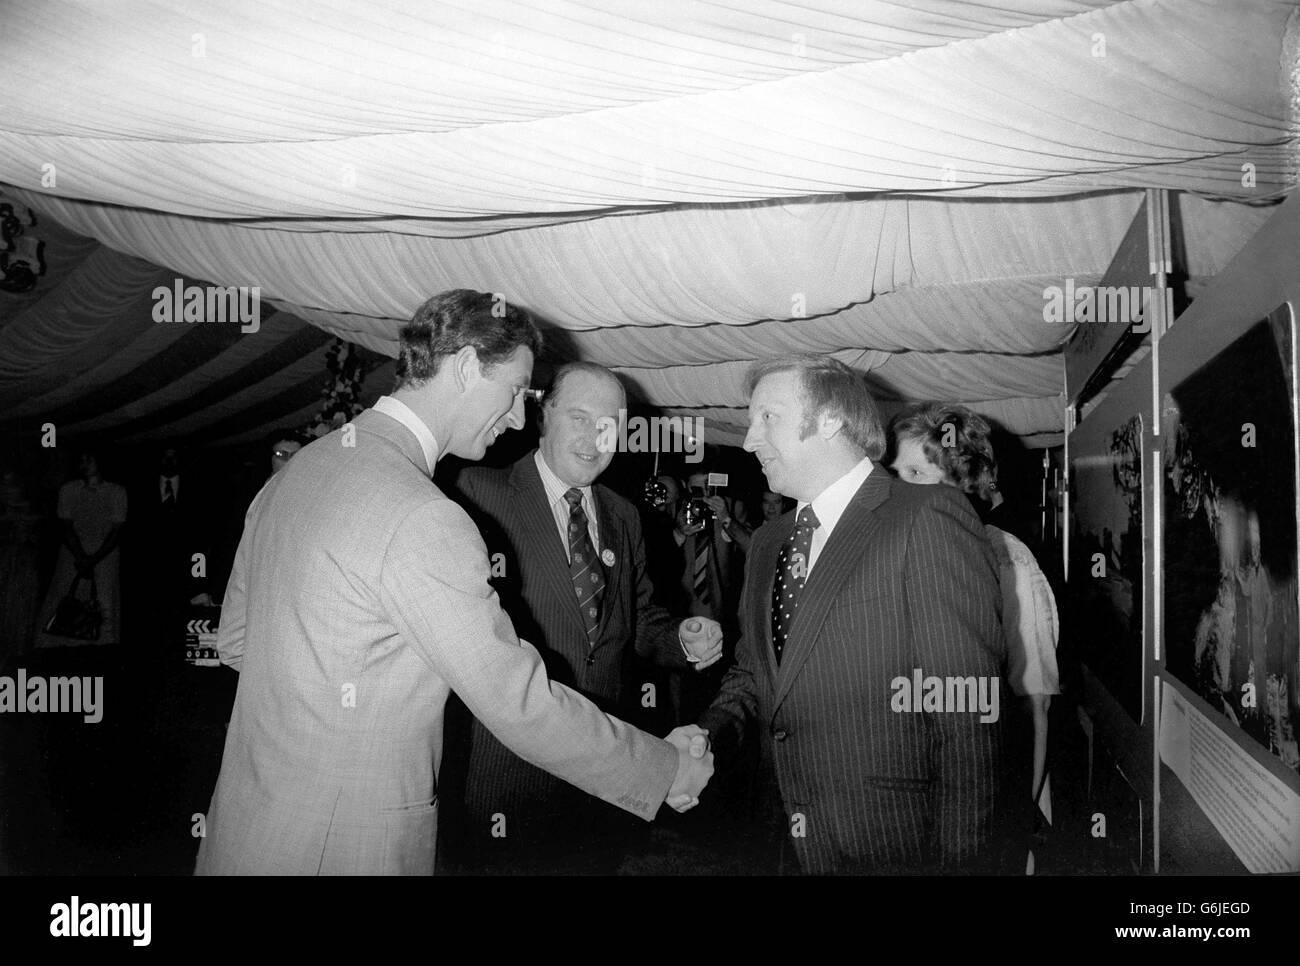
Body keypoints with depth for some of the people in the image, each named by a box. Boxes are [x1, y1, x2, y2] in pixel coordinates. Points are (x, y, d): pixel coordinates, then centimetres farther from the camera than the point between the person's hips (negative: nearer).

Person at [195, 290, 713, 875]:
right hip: (340, 848, -9)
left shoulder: (294, 471, 3)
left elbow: (234, 639, 12)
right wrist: (669, 767, -10)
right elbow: (520, 705, -21)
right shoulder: (421, 520, -25)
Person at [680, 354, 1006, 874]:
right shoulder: (767, 544, 10)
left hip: (894, 850, -6)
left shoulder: (930, 519, -14)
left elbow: (967, 714, -18)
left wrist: (955, 859, -19)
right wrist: (710, 733, -1)